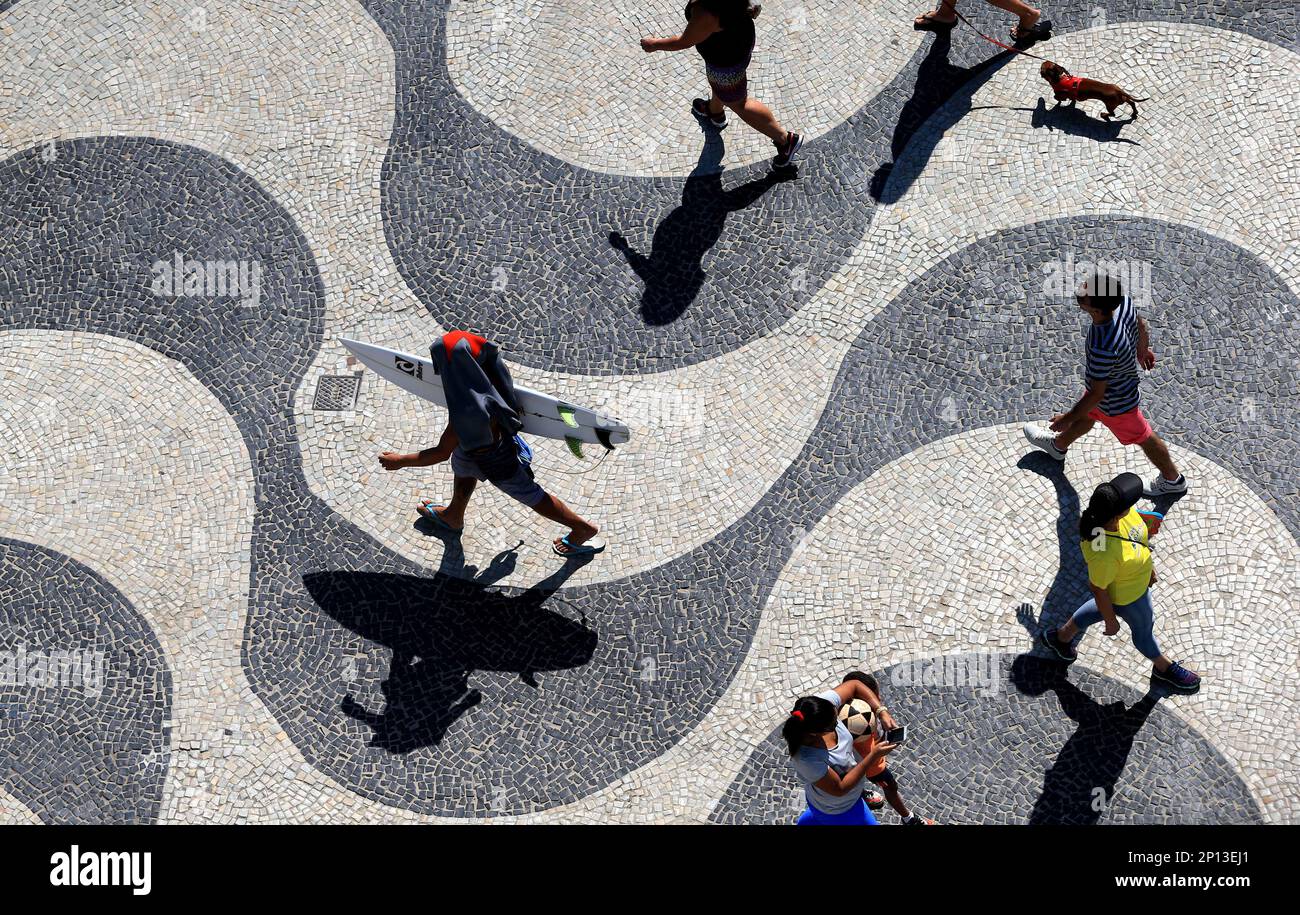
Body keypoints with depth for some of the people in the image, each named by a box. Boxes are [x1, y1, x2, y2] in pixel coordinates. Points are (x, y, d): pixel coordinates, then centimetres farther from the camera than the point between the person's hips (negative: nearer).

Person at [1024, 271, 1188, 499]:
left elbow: (1096, 394, -32)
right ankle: (1058, 445, 63)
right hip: (1123, 382, 7)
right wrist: (1142, 349, 19)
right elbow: (1142, 327, -4)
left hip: (1116, 403, -7)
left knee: (1144, 438, 21)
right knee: (1086, 416, 34)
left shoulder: (1104, 349, -48)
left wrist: (1068, 418, -16)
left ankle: (1173, 480, 48)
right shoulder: (1123, 302, -28)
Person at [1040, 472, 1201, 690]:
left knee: (1101, 610, 35)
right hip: (1125, 597, -6)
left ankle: (1061, 637, 60)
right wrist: (1111, 622, -10)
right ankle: (1163, 667, 58)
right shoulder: (1103, 554, -47)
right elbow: (1099, 590, -27)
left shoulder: (1121, 512, -28)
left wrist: (1148, 564, 13)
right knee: (1144, 629, 25)